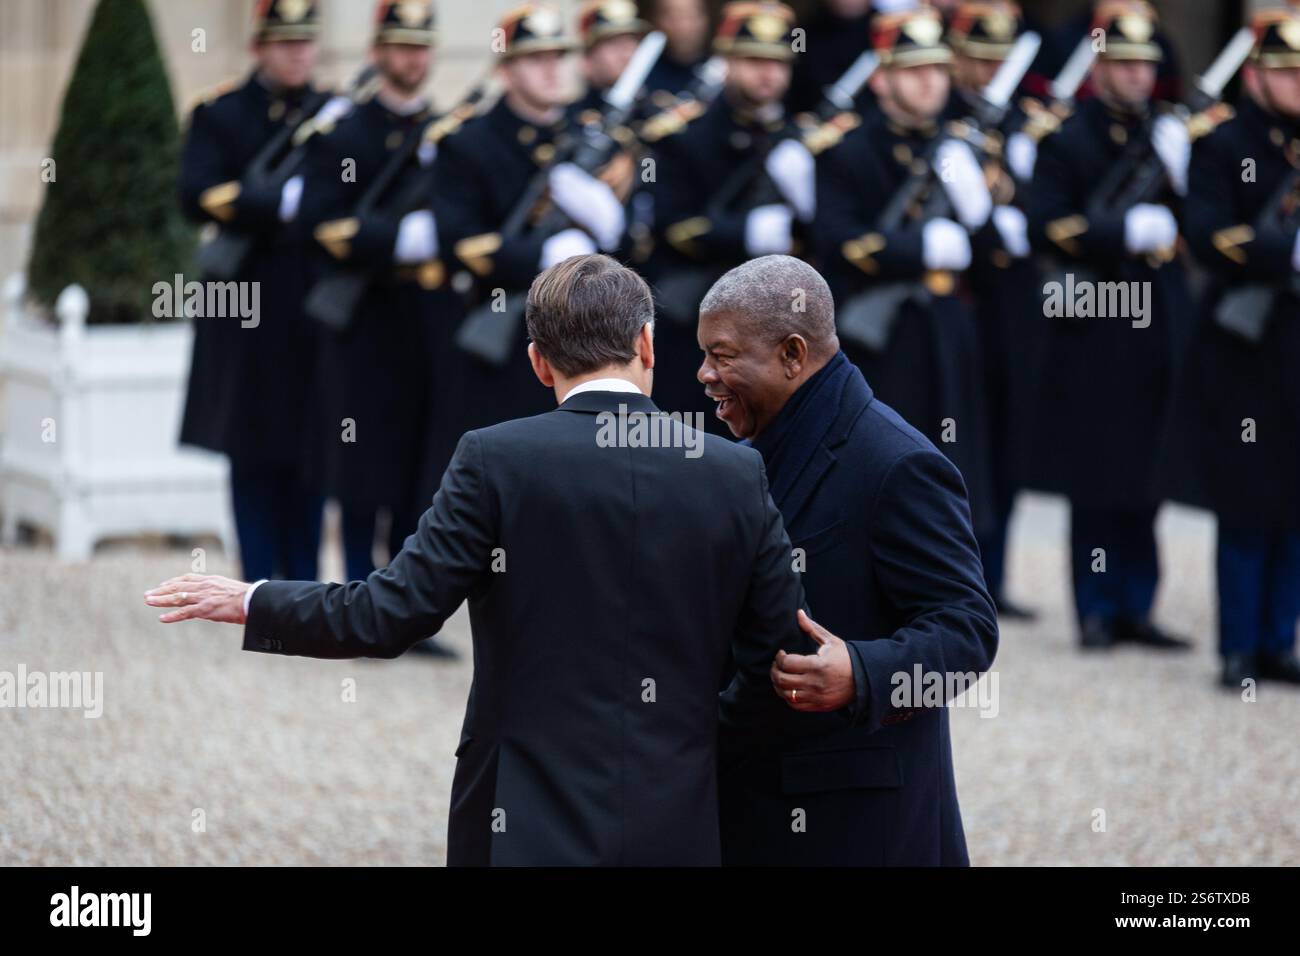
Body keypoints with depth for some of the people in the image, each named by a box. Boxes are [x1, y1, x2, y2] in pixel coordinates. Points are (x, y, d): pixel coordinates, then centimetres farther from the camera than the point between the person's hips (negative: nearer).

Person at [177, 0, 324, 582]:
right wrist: (284, 203, -21)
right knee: (254, 457, 2)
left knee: (309, 452, 5)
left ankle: (303, 584, 13)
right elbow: (199, 198, -12)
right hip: (251, 321, -3)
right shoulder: (220, 115, 1)